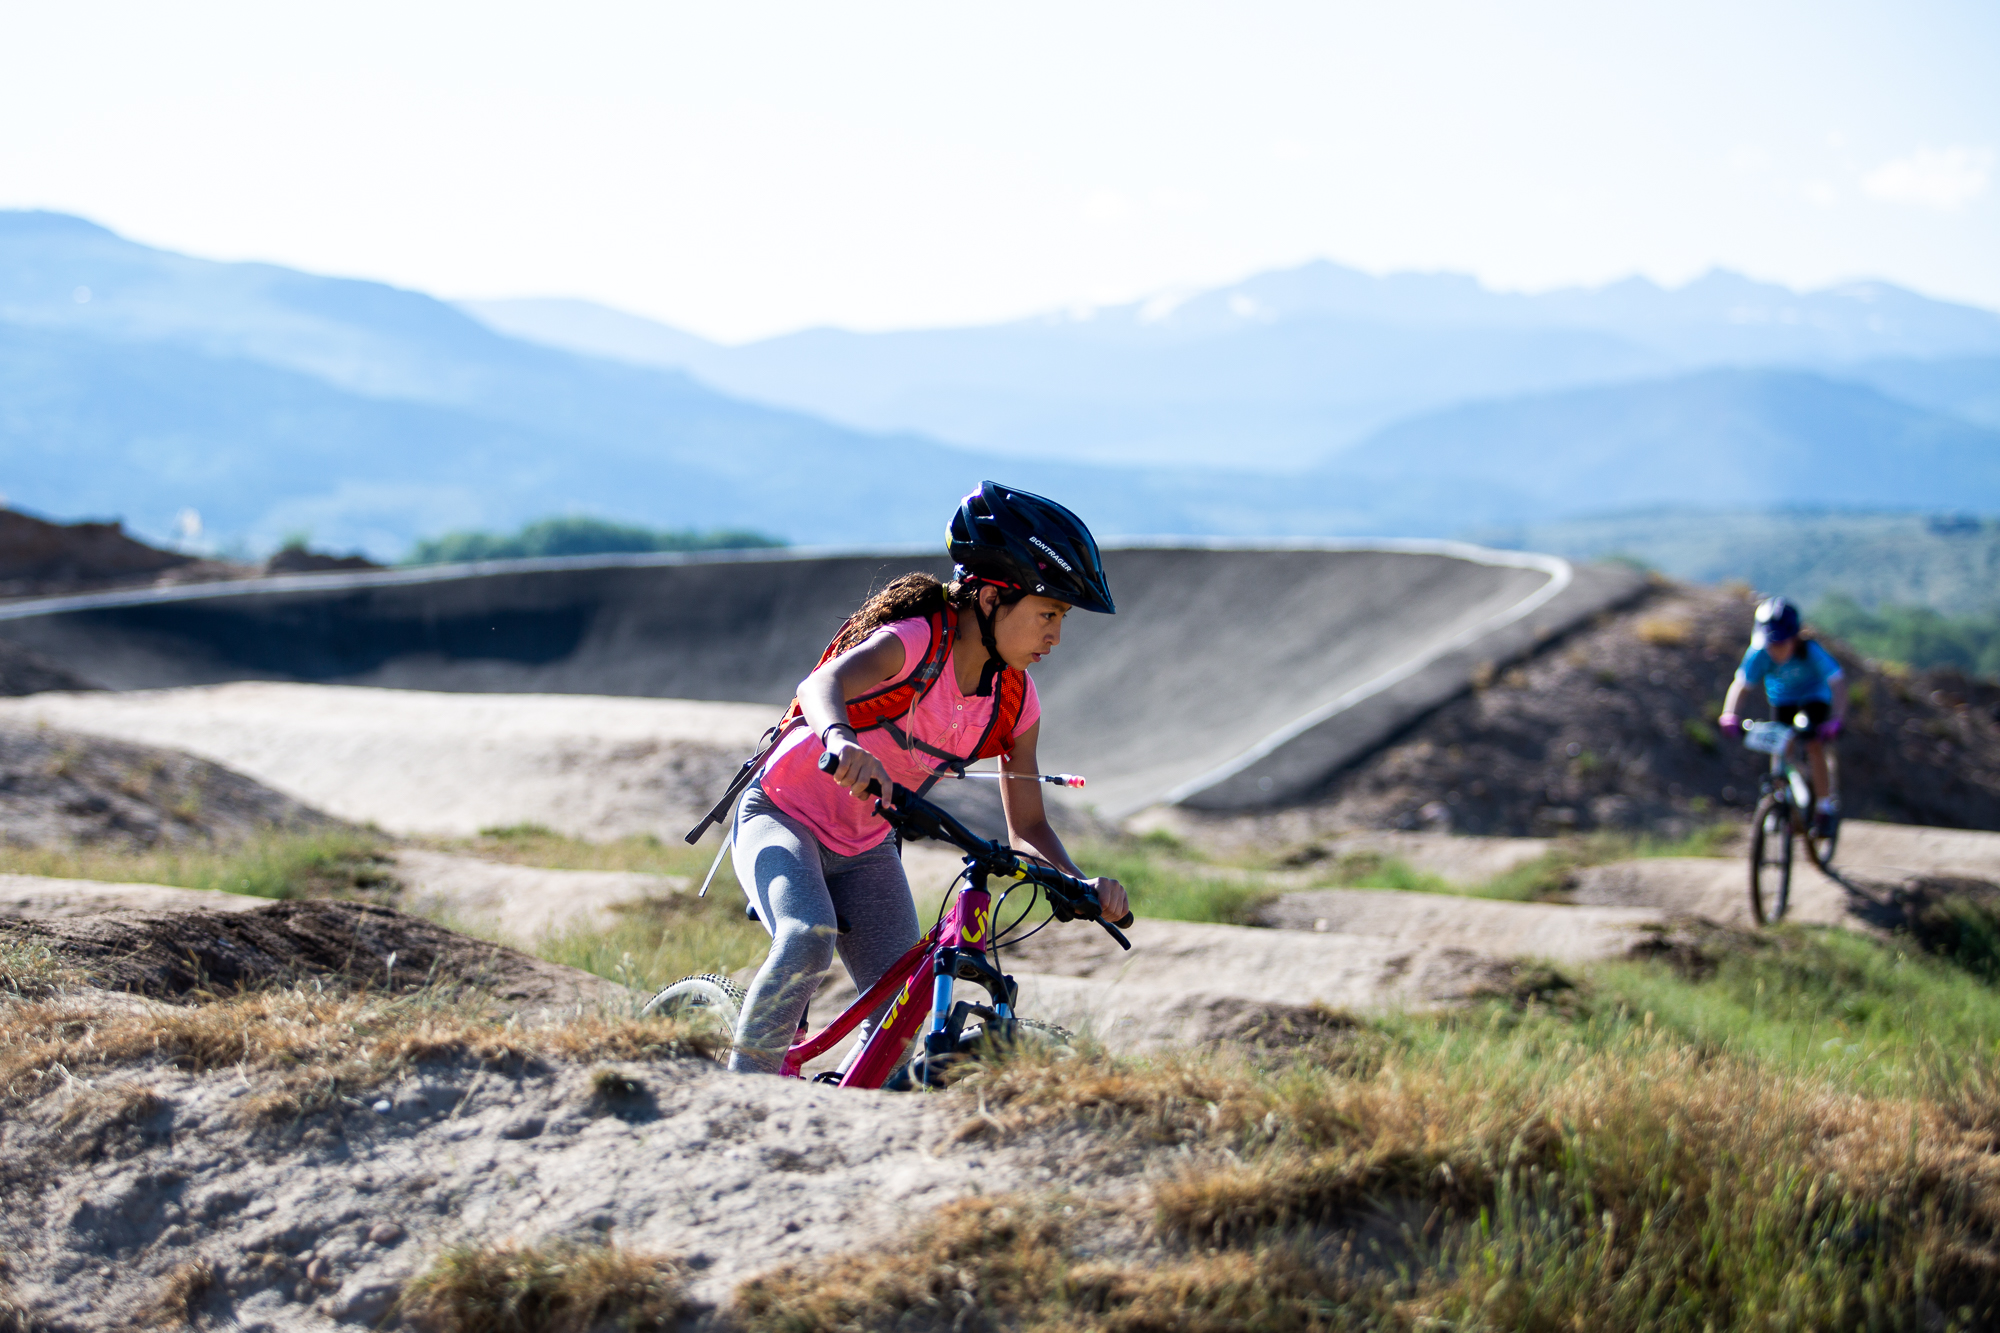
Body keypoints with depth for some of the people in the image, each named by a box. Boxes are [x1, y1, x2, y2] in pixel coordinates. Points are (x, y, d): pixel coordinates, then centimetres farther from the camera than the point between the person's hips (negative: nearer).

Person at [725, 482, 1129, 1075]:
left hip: (864, 850, 6)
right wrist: (839, 740, -70)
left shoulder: (1015, 701, -7)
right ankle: (745, 1079, -17)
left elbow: (1026, 826, -2)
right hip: (782, 819, -6)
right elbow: (823, 684, -46)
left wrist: (1079, 883, -22)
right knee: (810, 939, -34)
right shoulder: (915, 641, -26)